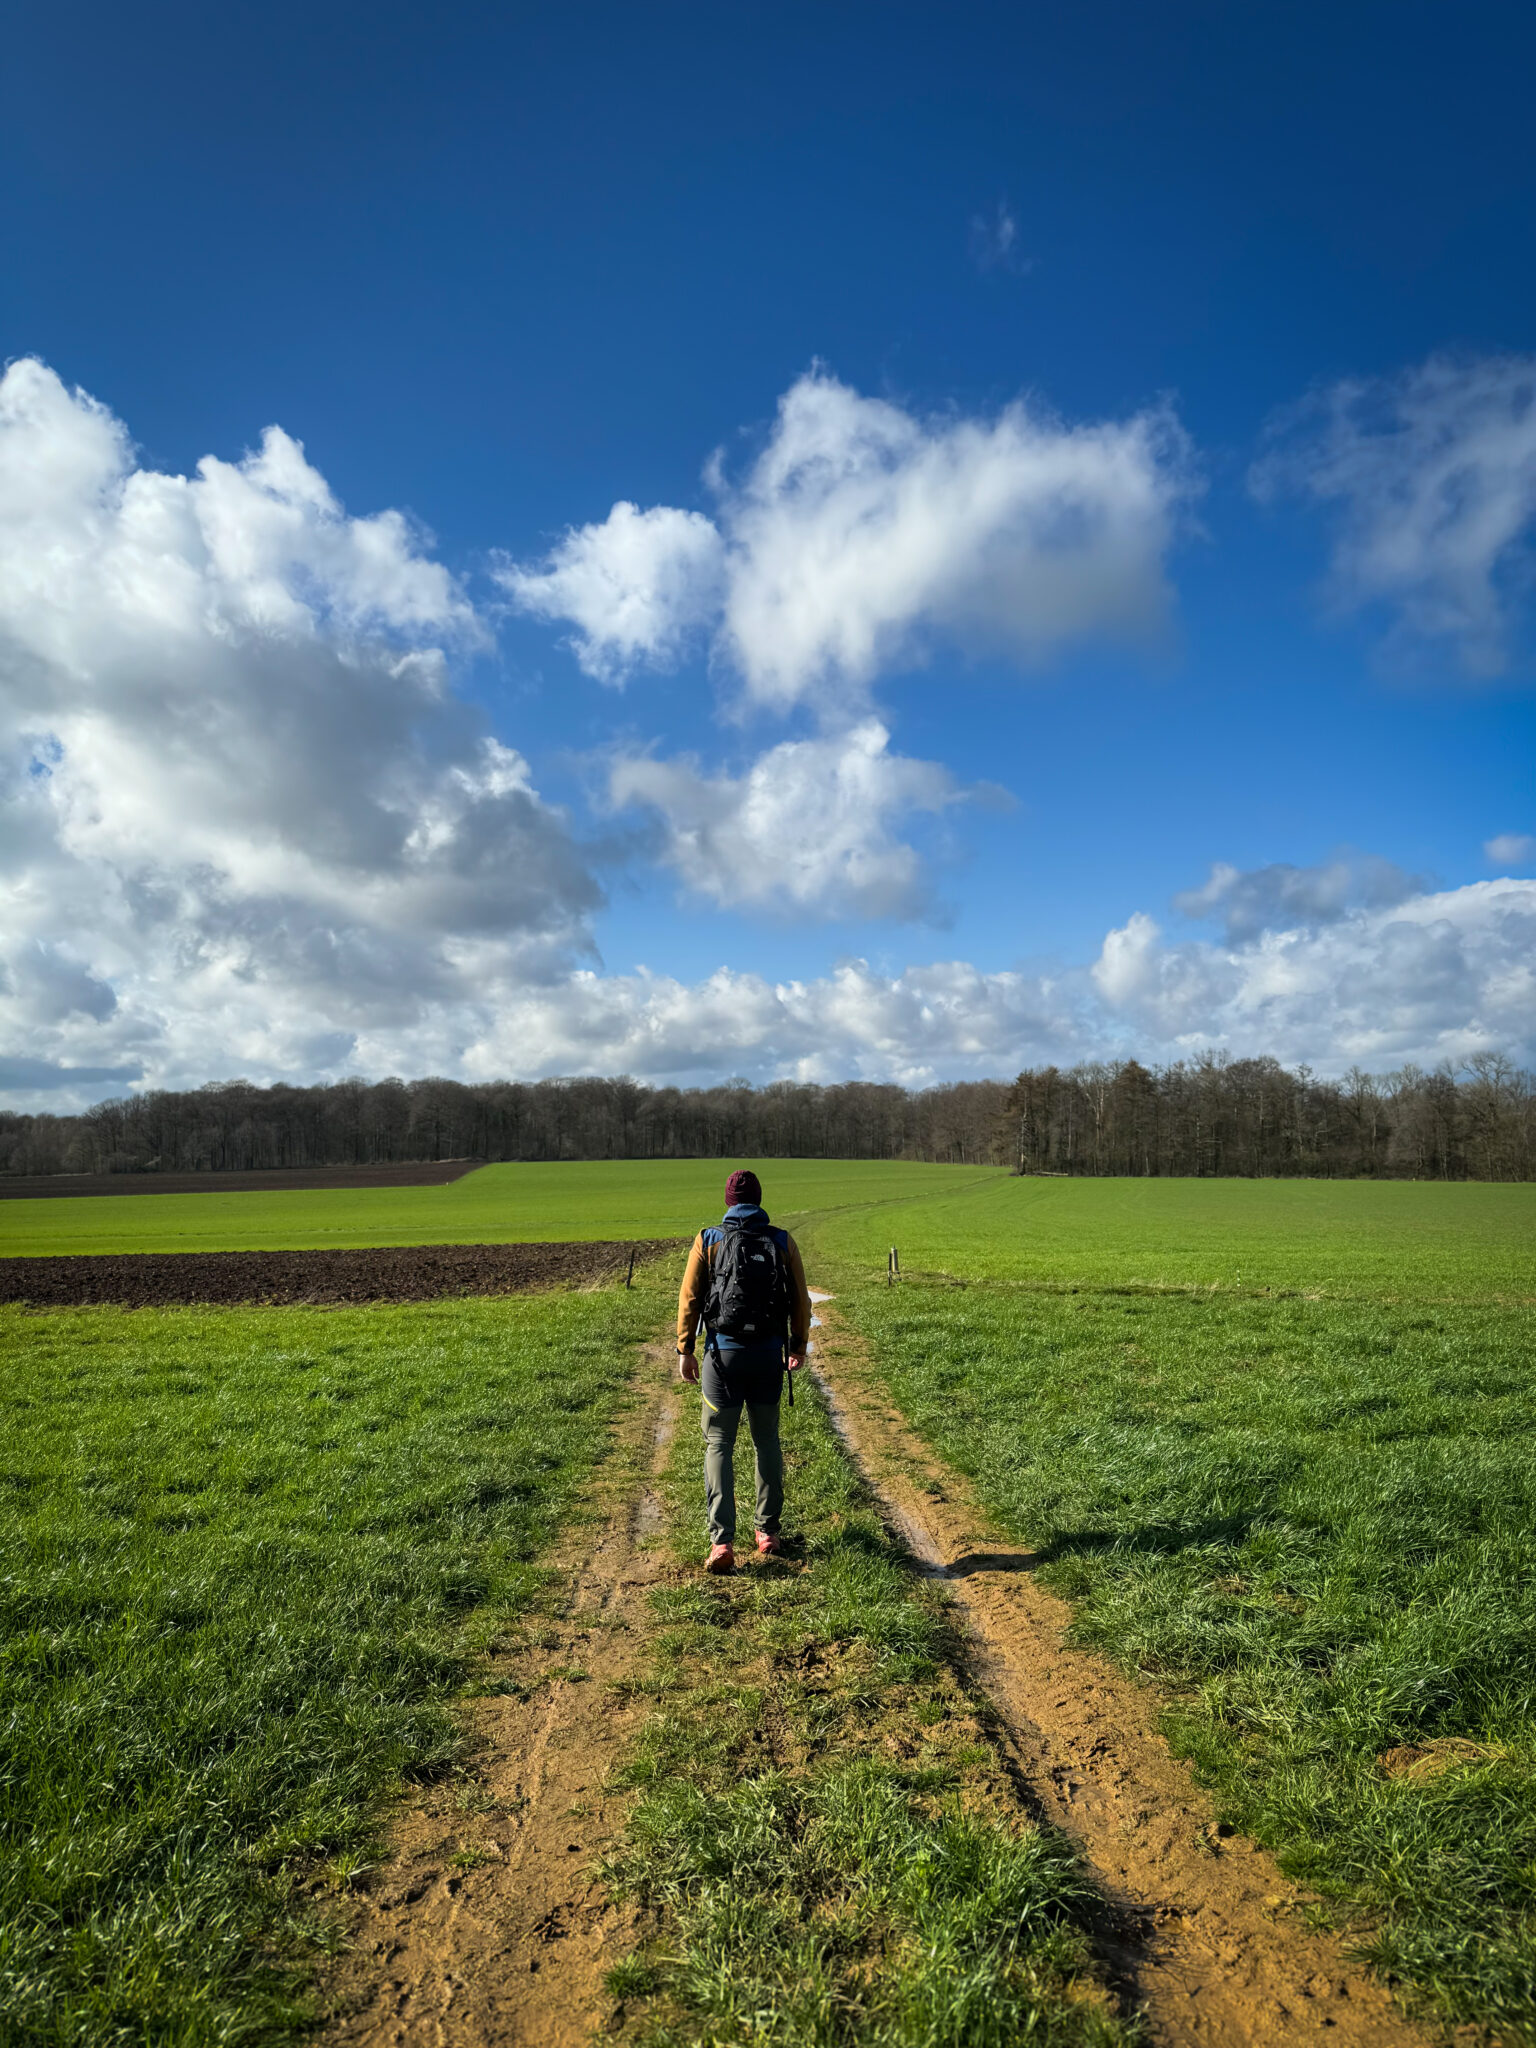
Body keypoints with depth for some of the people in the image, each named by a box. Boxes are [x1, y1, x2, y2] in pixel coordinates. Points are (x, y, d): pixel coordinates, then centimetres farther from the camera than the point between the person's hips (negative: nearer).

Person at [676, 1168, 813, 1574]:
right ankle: (768, 1532, 23)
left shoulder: (708, 1240, -2)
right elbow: (800, 1301, 5)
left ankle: (722, 1542, -6)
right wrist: (799, 1346, 18)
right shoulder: (783, 1243, 2)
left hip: (723, 1354, -2)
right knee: (767, 1441, 17)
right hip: (769, 1355, 2)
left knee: (719, 1444, 3)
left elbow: (690, 1297, -4)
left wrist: (685, 1350, 2)